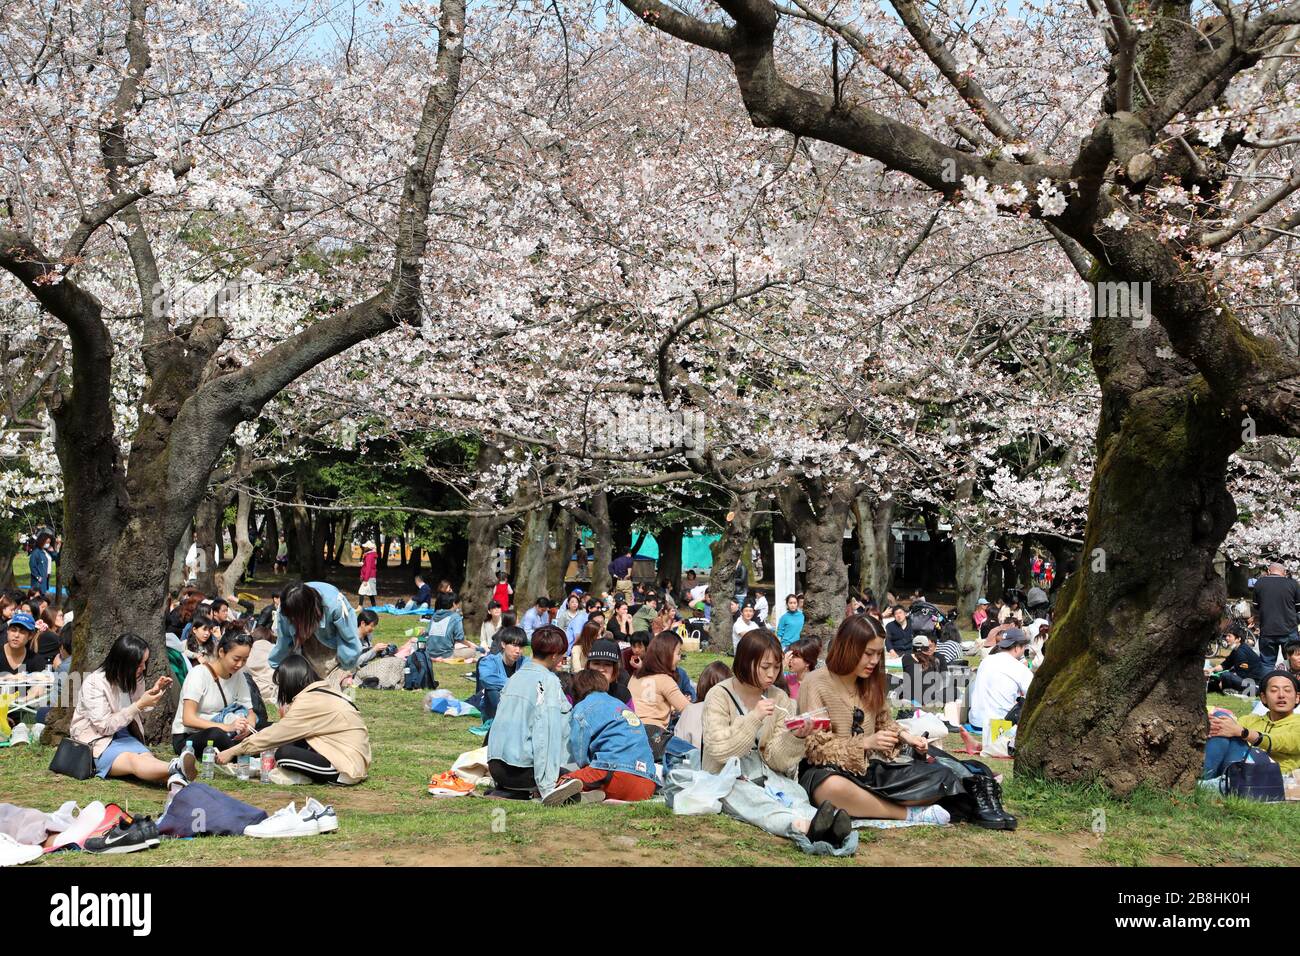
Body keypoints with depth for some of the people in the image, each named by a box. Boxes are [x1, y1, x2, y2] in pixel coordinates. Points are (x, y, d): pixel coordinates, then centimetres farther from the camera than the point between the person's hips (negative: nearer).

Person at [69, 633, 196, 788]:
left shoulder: (134, 678, 2)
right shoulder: (94, 683, -17)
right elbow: (104, 727, -19)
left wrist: (154, 692, -6)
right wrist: (140, 705, -24)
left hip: (122, 736, 6)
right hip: (95, 742, -6)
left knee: (148, 758, -30)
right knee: (133, 760, -38)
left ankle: (174, 778, -64)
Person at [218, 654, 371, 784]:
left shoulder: (310, 702, -15)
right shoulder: (327, 690, 11)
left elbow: (274, 735, -10)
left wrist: (233, 752, -3)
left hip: (350, 766, -9)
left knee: (283, 753, -19)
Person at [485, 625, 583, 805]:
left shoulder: (515, 677, 12)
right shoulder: (549, 680, -9)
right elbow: (545, 731, -17)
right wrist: (548, 785, -20)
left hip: (495, 766, 7)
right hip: (522, 768, -7)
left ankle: (506, 790, 4)